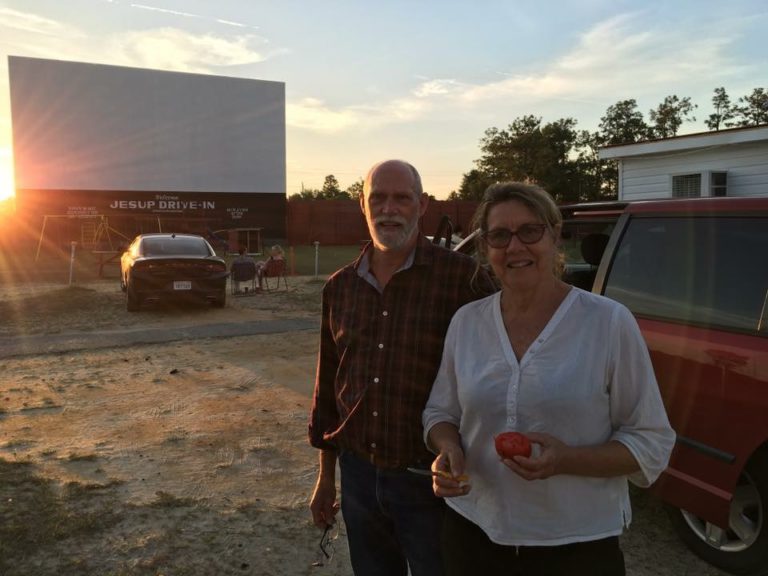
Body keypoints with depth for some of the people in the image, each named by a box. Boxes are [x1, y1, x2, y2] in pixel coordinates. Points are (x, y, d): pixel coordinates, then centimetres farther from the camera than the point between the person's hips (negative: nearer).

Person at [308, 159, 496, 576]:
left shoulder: (461, 277, -13)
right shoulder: (339, 288, 3)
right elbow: (327, 386, 11)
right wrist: (325, 476, 14)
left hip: (430, 482, -4)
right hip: (358, 475, 5)